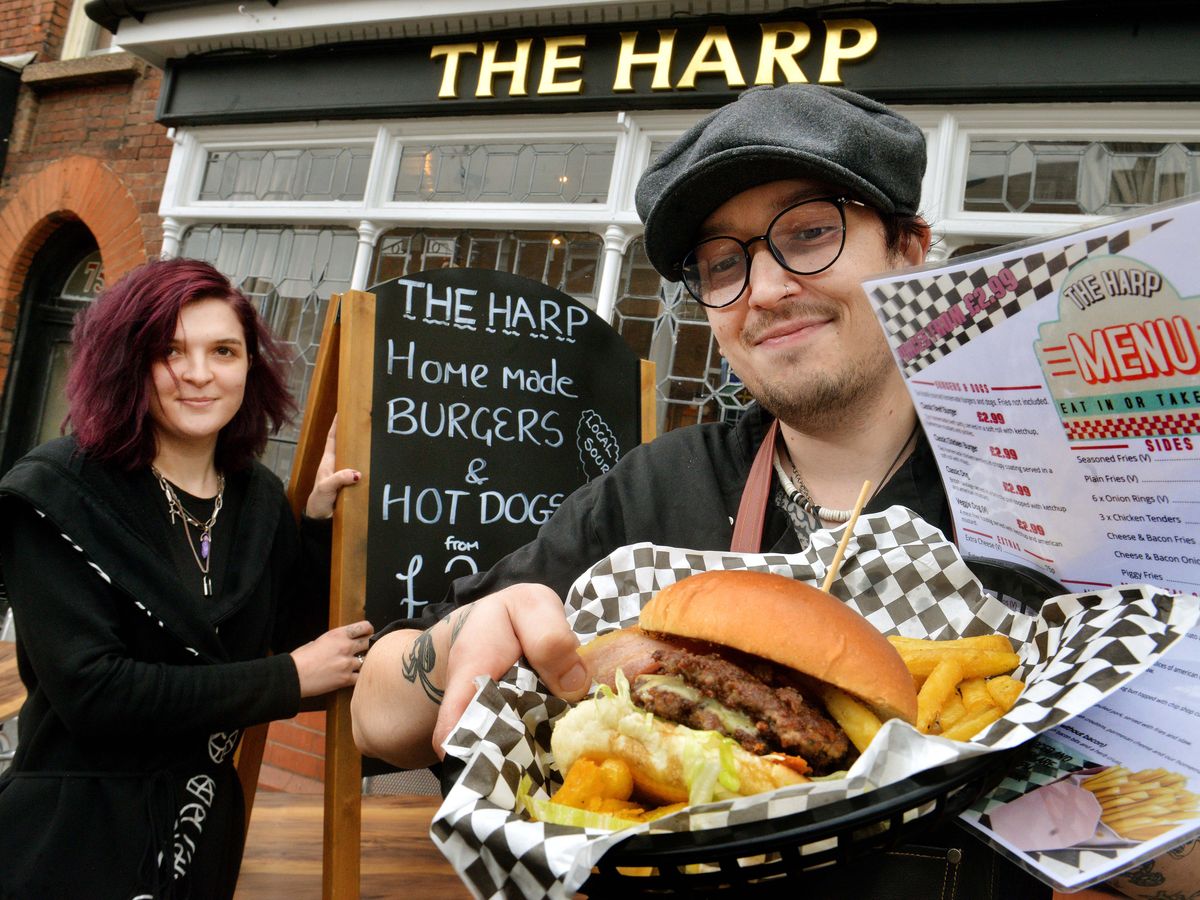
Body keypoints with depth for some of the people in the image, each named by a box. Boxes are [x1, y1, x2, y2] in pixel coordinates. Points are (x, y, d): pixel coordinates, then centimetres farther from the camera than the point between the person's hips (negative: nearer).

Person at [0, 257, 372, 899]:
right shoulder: (57, 496, -15)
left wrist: (320, 518, -11)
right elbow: (88, 690, -23)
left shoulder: (260, 498, -1)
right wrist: (287, 679, -18)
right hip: (73, 836, -5)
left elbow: (298, 635, 1)